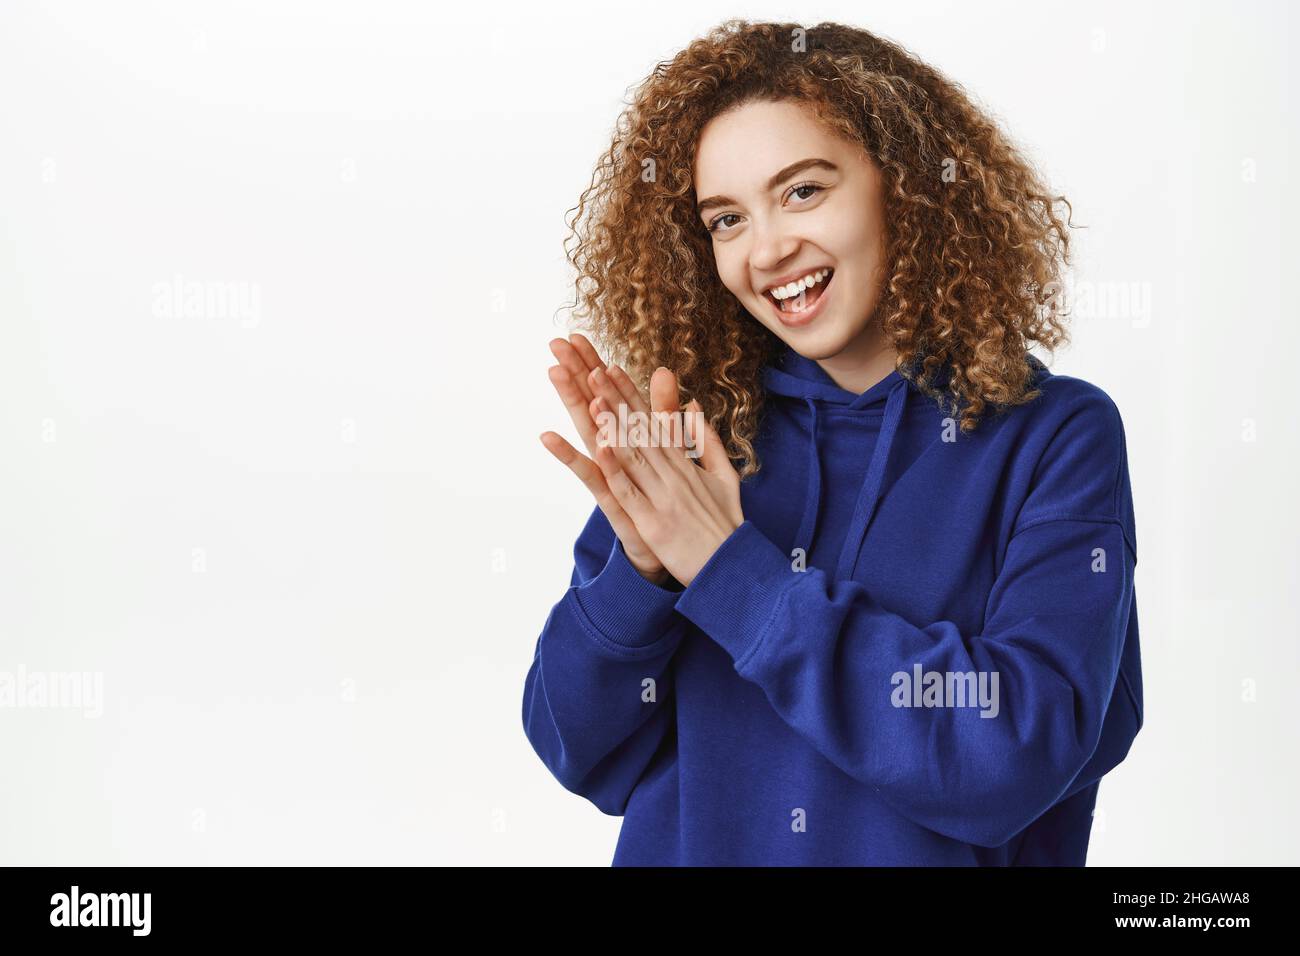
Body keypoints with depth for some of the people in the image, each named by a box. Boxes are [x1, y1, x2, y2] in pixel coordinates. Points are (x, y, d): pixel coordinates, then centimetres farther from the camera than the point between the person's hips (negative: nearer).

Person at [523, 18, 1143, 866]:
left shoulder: (1057, 436, -10)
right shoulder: (694, 434, -6)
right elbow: (586, 759, -6)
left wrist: (733, 572, -23)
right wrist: (641, 569, -23)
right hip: (687, 847, 2)